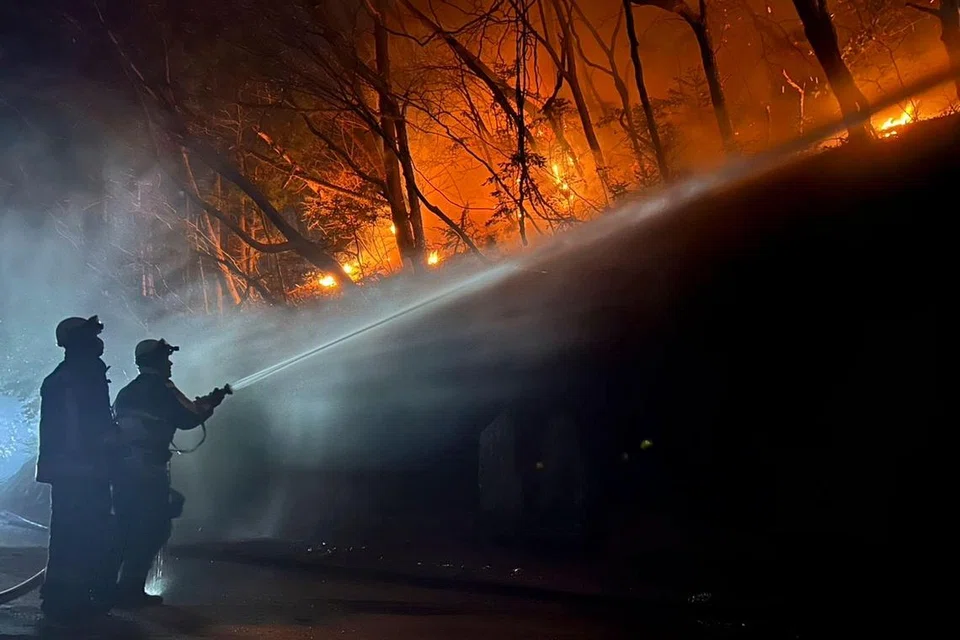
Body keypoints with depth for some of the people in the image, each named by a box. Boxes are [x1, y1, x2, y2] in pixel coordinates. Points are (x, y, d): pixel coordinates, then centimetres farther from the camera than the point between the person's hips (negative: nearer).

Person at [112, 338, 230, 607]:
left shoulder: (126, 393, 17)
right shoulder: (161, 390, -6)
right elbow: (189, 418, -7)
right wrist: (210, 403, 8)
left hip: (122, 469, 8)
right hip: (149, 471, -8)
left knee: (128, 529, 14)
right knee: (154, 529, -1)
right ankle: (131, 590, -4)